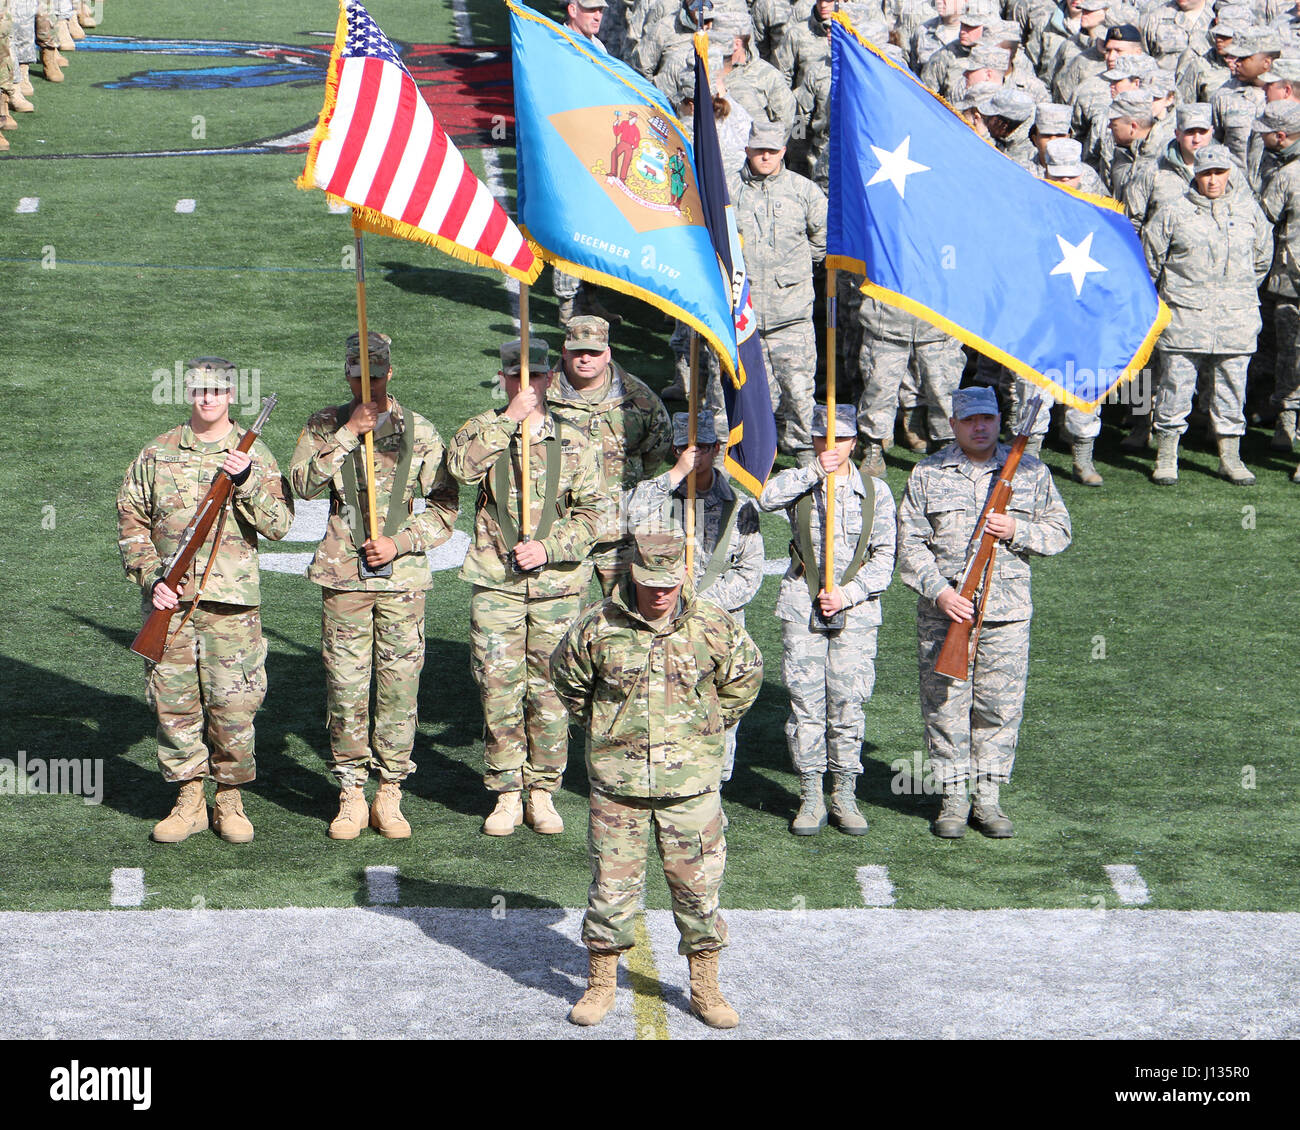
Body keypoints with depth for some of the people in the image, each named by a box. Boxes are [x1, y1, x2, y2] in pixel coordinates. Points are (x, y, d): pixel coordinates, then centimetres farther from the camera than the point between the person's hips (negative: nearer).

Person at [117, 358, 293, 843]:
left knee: (232, 703, -3)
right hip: (169, 600, 2)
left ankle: (230, 799, 12)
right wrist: (151, 579, -3)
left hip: (231, 601, -1)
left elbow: (279, 525, -2)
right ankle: (189, 799, 14)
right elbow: (131, 523, 9)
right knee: (174, 702, 3)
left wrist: (247, 481, -16)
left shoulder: (254, 454, 5)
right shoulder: (157, 455, 7)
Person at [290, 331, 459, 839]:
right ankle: (351, 797, 9)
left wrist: (400, 542, -7)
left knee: (399, 685, 0)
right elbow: (303, 483, -9)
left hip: (403, 574, 0)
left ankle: (390, 796, 10)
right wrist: (347, 434, -15)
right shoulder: (325, 427, 7)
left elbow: (445, 506, 6)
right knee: (345, 687, 0)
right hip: (343, 575, 0)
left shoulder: (420, 432, 6)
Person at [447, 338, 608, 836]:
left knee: (550, 692, 3)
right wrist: (511, 417, -18)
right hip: (496, 584, 0)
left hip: (557, 585, 0)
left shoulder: (573, 443, 6)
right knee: (499, 692, -1)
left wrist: (548, 547, -11)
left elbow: (593, 511, 2)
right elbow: (462, 466, -18)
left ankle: (543, 793, 15)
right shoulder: (484, 431, 5)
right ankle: (506, 795, 10)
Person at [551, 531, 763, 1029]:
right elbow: (568, 677, 13)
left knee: (698, 883, 5)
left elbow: (744, 678, 16)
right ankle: (600, 984, 20)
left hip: (691, 782, 1)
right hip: (617, 780, 0)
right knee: (612, 881, 4)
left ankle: (705, 988, 18)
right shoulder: (598, 628, -6)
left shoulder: (713, 627, -3)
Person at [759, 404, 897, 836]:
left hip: (856, 610, 0)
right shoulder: (800, 482, 5)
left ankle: (845, 796, 11)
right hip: (801, 606, 0)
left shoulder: (875, 491, 5)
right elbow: (767, 497, -19)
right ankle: (811, 797, 8)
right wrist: (815, 472, -22)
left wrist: (848, 594, -9)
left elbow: (884, 558, 3)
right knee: (805, 703, -1)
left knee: (848, 703, -1)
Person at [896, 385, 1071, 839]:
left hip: (1007, 613, 1)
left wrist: (1017, 531, -10)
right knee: (945, 704, 0)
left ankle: (988, 797, 12)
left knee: (1000, 706, 2)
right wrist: (939, 592, -12)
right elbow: (910, 542, 1)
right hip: (943, 610, -1)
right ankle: (954, 797, 10)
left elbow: (1059, 530, 10)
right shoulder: (927, 475, 4)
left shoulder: (1030, 471, 9)